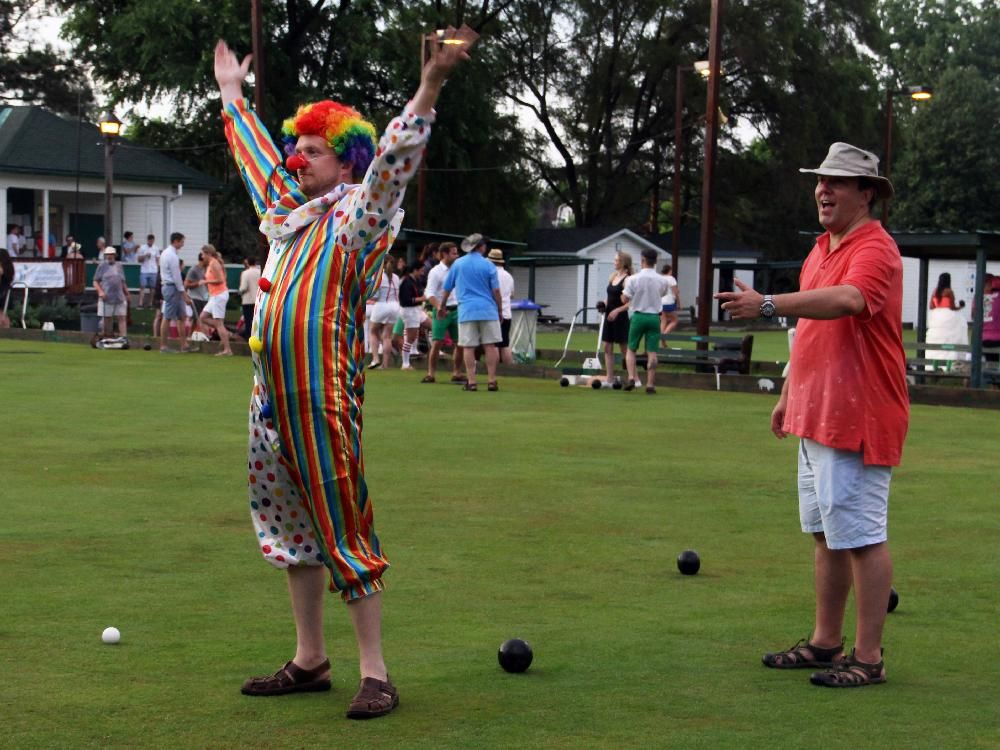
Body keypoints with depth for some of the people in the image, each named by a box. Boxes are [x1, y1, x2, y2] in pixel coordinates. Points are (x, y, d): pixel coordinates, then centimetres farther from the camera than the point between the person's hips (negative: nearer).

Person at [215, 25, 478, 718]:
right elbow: (258, 155, 33)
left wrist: (431, 84, -32)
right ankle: (310, 660, 22)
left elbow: (393, 161, -20)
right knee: (291, 520, 12)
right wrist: (232, 95, 45)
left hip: (324, 393, -8)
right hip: (274, 390, 9)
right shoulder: (287, 211, 16)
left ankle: (375, 674, -4)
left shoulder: (357, 214, -5)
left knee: (342, 524, -7)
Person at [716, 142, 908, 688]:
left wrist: (768, 305, -43)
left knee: (863, 537, -6)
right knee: (825, 534, 16)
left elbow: (847, 300, -36)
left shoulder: (875, 249, -15)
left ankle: (869, 658, -1)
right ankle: (825, 643, 25)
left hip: (857, 422, -10)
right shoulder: (821, 250, 16)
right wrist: (789, 394, 26)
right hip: (815, 417, 10)